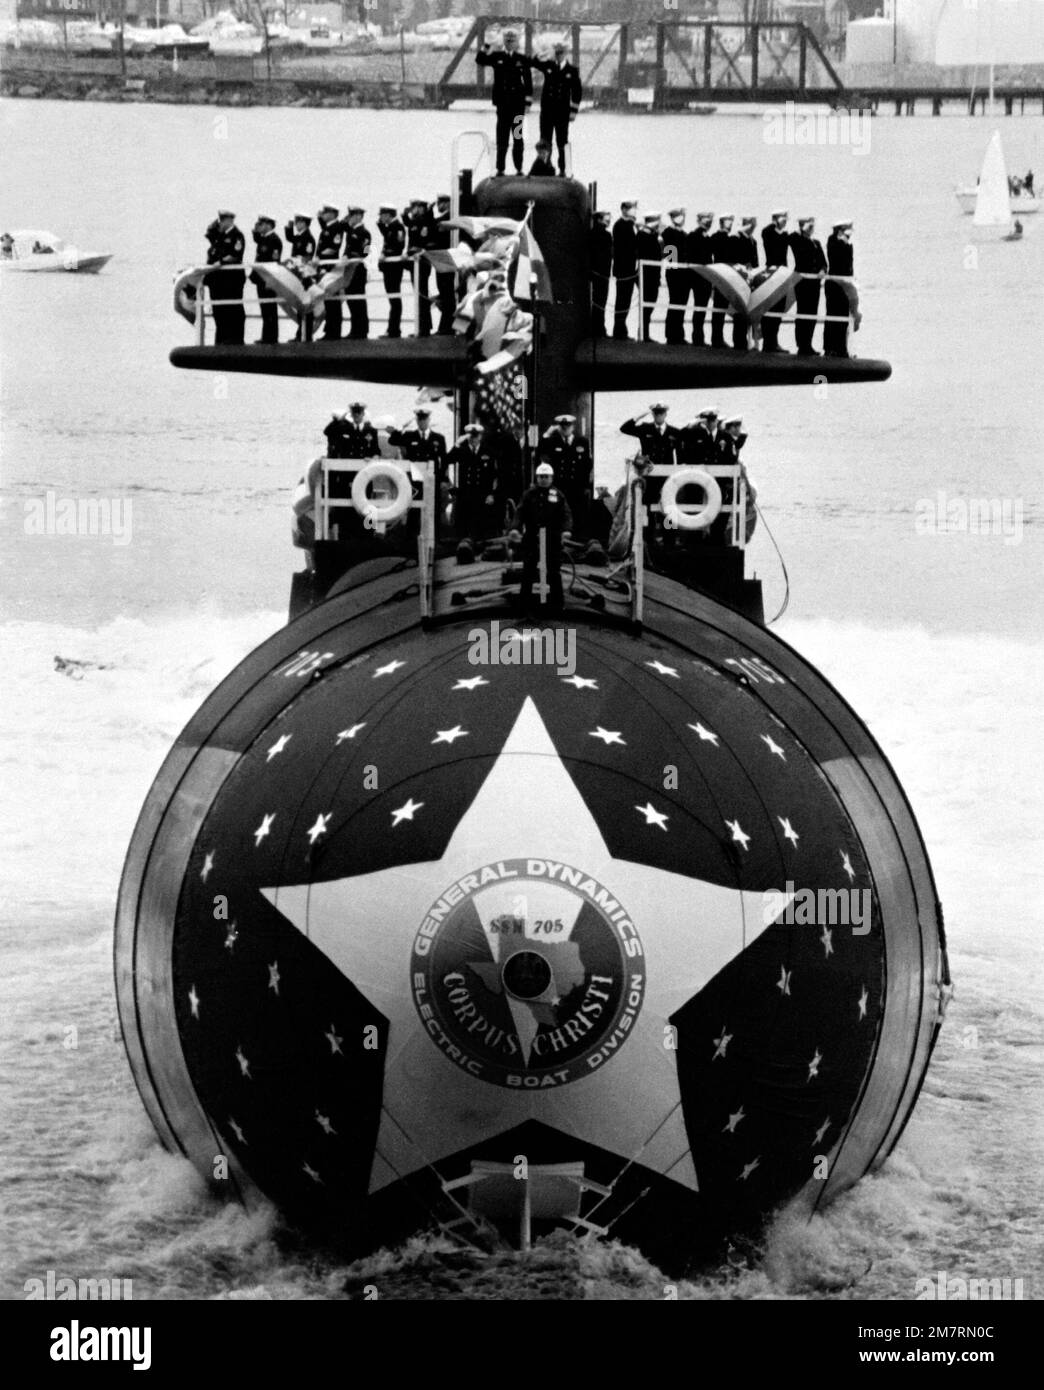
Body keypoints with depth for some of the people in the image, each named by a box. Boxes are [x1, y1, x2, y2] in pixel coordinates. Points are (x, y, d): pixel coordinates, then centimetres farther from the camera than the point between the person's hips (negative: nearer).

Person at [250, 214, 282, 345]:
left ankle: (271, 337, -2)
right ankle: (267, 336, 14)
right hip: (261, 278, 9)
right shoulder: (262, 239, 16)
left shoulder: (274, 239, -12)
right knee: (265, 309, 11)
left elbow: (275, 261, -18)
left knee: (270, 309, -5)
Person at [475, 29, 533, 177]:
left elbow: (528, 81, 2)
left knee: (518, 136, 3)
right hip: (502, 102, 1)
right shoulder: (497, 57, 8)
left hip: (517, 102, -1)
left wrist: (528, 102, -5)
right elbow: (480, 61, 2)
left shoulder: (522, 59, 4)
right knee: (502, 137, 3)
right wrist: (484, 50, -17)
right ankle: (500, 168, 6)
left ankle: (519, 168, 7)